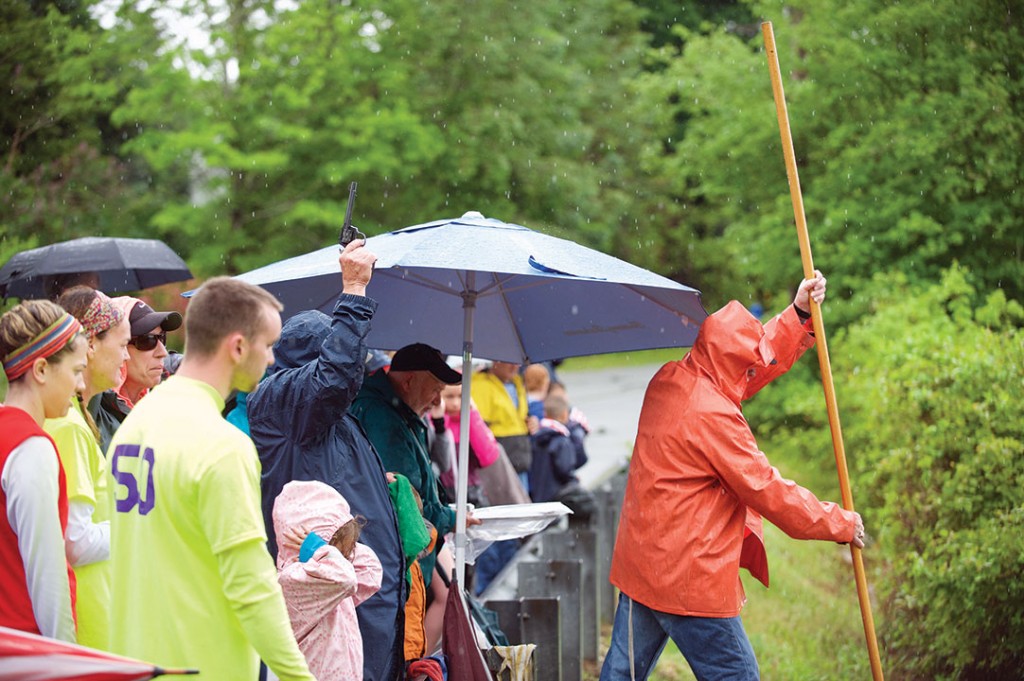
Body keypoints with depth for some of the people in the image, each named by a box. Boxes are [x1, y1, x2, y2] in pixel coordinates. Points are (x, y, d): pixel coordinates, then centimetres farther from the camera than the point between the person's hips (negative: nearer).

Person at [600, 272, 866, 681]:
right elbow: (767, 490, -16)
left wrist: (799, 315, 13)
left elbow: (763, 360, 20)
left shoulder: (669, 381, 6)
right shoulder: (712, 416, -21)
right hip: (687, 579, -9)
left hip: (639, 565, 9)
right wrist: (840, 524, -6)